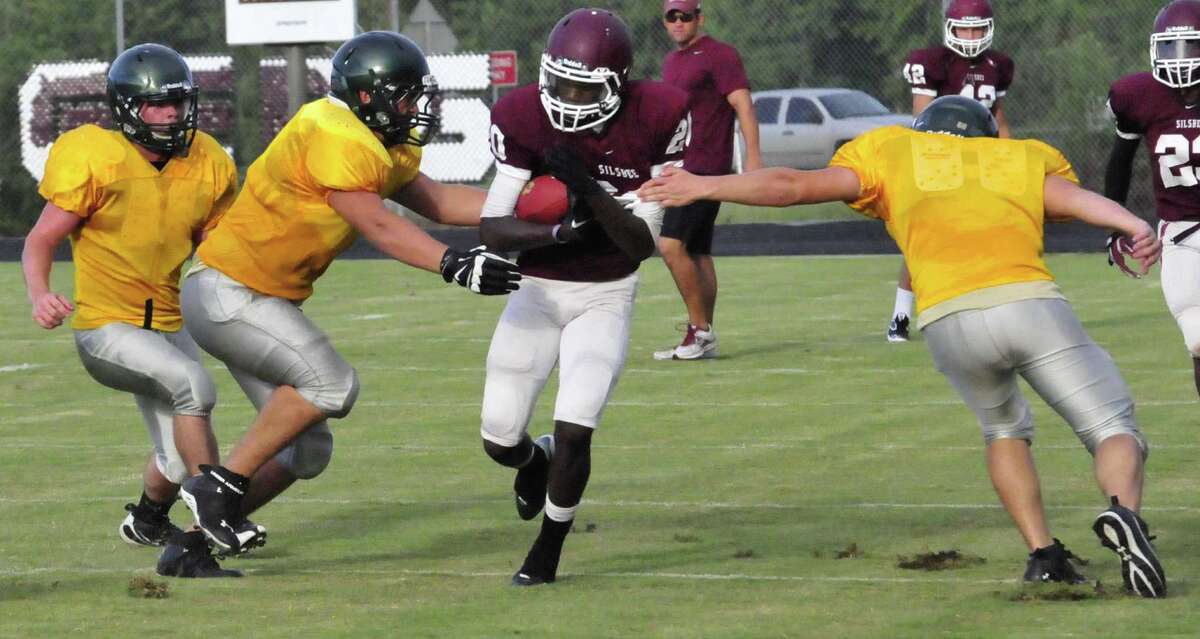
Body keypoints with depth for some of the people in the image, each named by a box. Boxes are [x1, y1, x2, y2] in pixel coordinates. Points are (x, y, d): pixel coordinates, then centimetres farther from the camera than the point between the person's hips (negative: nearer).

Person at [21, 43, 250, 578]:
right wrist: (39, 296, -32)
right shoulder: (97, 160, -16)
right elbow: (41, 240, -13)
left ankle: (147, 518, 46)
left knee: (177, 462, 10)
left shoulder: (207, 166, 0)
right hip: (107, 331, -6)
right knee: (193, 385, -31)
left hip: (169, 327, 6)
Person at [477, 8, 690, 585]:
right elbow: (492, 228, -18)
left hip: (605, 298, -1)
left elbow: (643, 242, -17)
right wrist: (557, 230, -37)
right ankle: (536, 460, 39)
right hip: (537, 290, 2)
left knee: (574, 432, -16)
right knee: (499, 438, -1)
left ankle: (546, 555, 8)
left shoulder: (656, 119, -18)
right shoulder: (525, 118, -17)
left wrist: (588, 189, -32)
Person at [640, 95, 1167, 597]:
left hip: (949, 321, 1)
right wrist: (1137, 229, -4)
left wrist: (703, 188, 30)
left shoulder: (893, 154, 26)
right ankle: (1121, 512, -25)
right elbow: (1074, 197, 11)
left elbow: (793, 185, 23)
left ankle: (1043, 554, 14)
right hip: (1031, 304, -1)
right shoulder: (1024, 162, 29)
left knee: (1005, 431, 28)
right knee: (1115, 432, 6)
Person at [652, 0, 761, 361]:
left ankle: (700, 330, -13)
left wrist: (753, 158, -25)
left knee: (671, 245, -18)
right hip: (680, 168, 9)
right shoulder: (671, 63, 19)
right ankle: (702, 340, 11)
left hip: (705, 166, -9)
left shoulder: (718, 56, -8)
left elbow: (744, 106, -15)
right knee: (697, 253, 9)